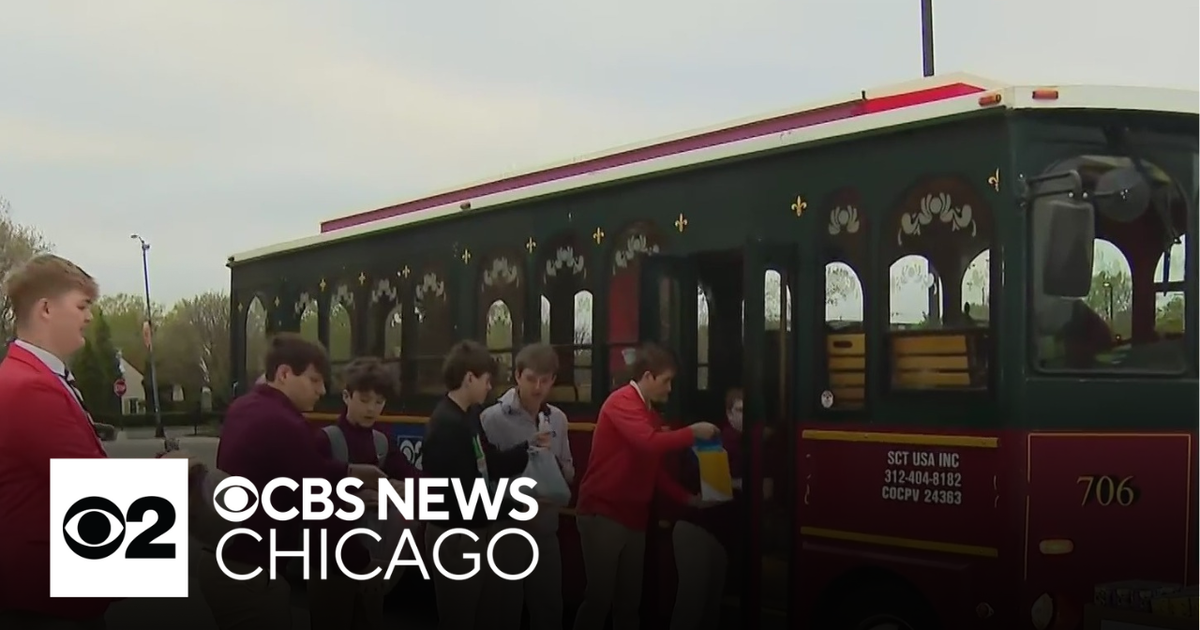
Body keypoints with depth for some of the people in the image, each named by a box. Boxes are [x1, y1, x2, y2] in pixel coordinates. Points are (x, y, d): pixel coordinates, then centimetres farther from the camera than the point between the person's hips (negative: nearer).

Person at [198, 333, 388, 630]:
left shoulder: (243, 409, 8)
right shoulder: (286, 426, -20)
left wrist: (349, 471, 21)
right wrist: (362, 566, -4)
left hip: (218, 563, 10)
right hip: (249, 574, -10)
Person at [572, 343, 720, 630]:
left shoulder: (649, 414, 13)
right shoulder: (622, 402, -14)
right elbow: (650, 443, -28)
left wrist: (688, 498, 9)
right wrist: (693, 432, -17)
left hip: (634, 517, 9)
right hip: (603, 514, -9)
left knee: (630, 599, 10)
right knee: (600, 597, -7)